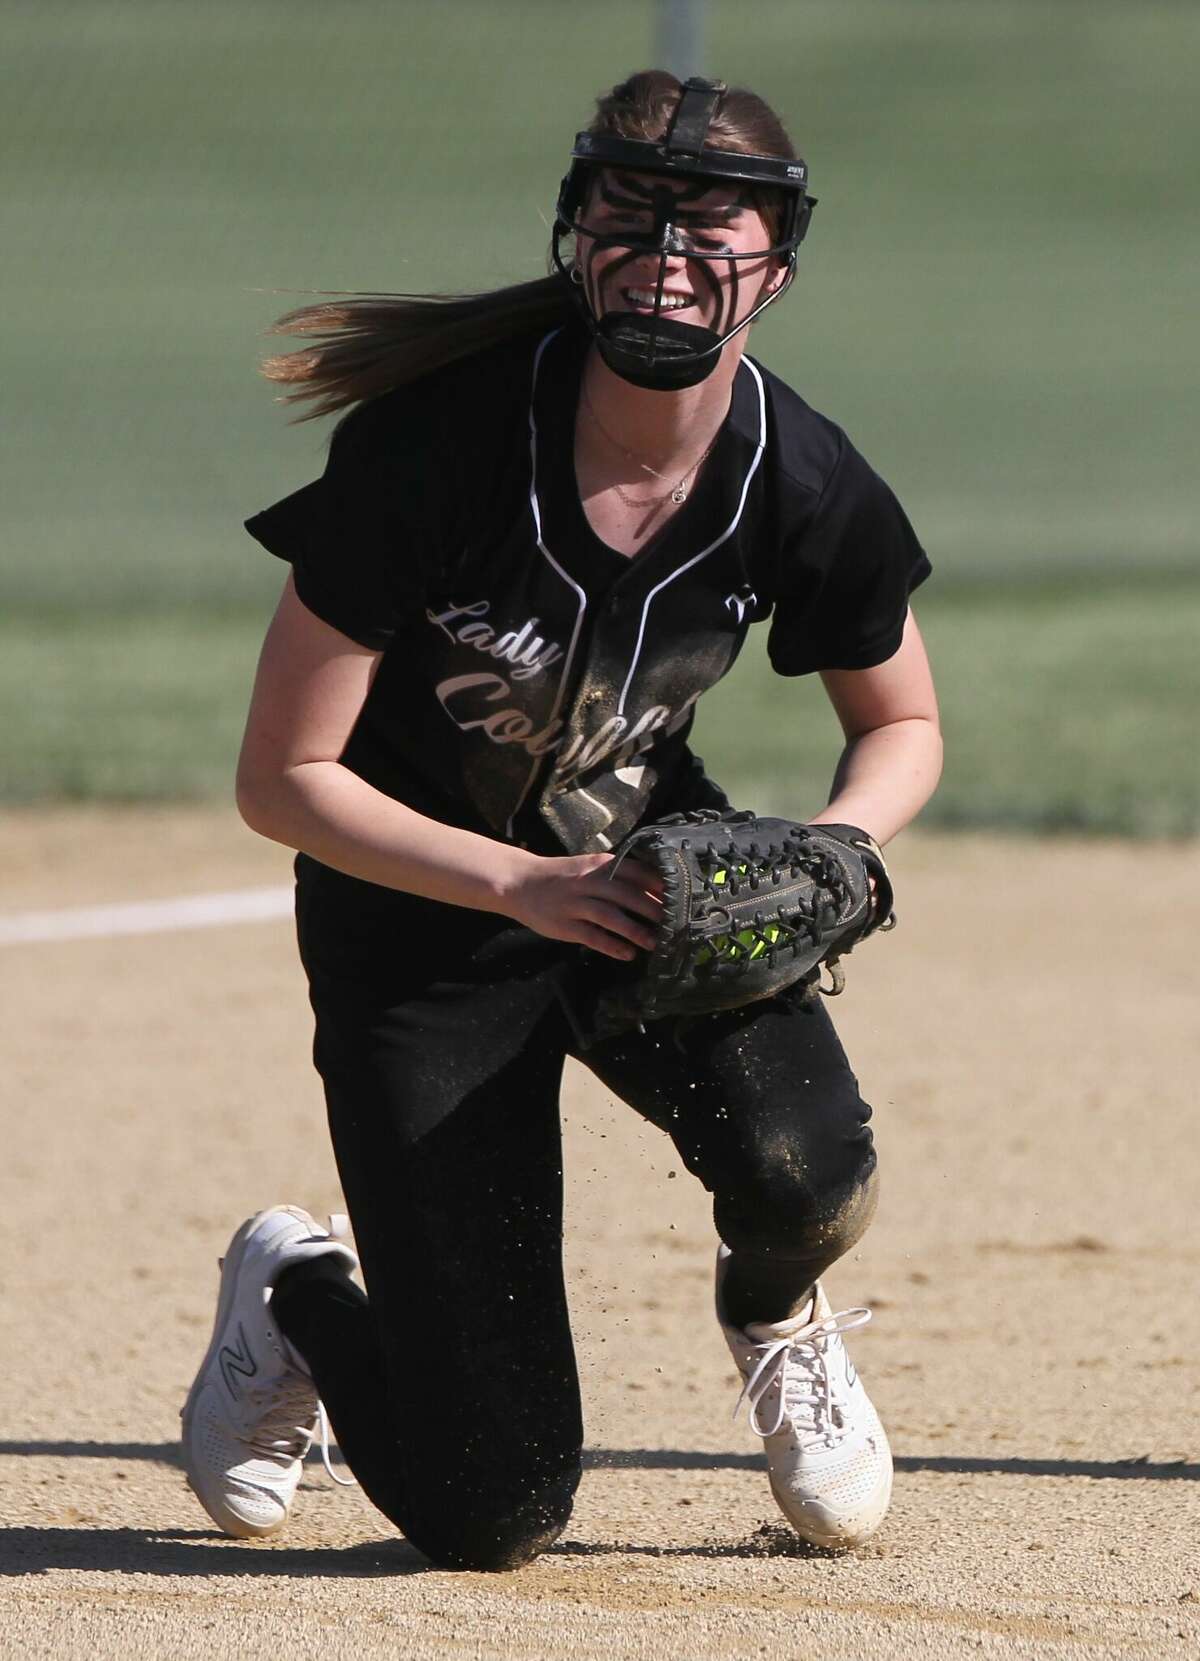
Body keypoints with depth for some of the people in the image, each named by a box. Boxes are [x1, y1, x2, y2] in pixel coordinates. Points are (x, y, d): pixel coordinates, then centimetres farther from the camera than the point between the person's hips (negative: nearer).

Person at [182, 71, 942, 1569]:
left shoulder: (808, 487, -16)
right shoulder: (430, 451, -26)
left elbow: (900, 725, 4)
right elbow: (284, 780, -19)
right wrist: (525, 885, -30)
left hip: (648, 871, 3)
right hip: (424, 923, -3)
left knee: (800, 1170, -33)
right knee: (495, 1514, -8)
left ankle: (776, 1321, 8)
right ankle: (291, 1301, 28)